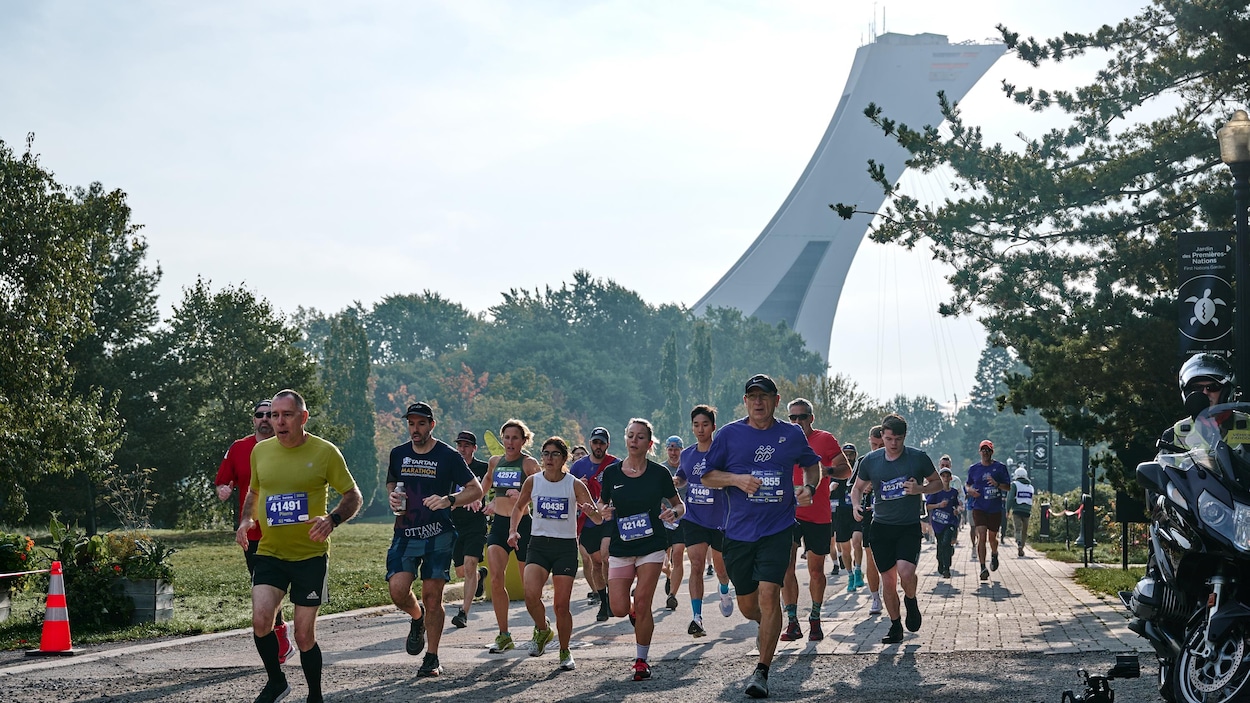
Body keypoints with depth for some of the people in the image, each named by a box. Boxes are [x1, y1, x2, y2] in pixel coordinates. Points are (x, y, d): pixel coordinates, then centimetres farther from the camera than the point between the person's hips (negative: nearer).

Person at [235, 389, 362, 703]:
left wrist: (332, 519, -21)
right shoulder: (260, 451, 4)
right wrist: (246, 520, 1)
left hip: (311, 556, -3)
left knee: (304, 635, 0)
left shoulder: (325, 452, -8)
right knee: (261, 620, -17)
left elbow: (354, 496, -2)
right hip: (269, 553, 3)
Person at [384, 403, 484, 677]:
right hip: (405, 534, 3)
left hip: (438, 536, -3)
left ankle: (432, 659, 9)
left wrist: (448, 500, -19)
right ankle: (417, 617, 22)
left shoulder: (448, 456, -3)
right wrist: (392, 495, 3)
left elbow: (476, 490, -2)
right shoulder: (398, 454, 9)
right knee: (398, 590, -13)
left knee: (432, 596, -3)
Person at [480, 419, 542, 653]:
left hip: (523, 525, -4)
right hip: (498, 524, 4)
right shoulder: (495, 462, 9)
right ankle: (504, 636, -7)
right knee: (496, 578, -12)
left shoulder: (529, 464, -7)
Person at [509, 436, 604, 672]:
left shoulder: (575, 485, -5)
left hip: (566, 547, -1)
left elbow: (599, 520, -5)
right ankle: (542, 630, 9)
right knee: (531, 594, -21)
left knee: (562, 604, -4)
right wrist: (513, 531, 4)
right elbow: (519, 507, 19)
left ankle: (565, 652, 17)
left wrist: (590, 511, -28)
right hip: (538, 545, 1)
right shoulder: (533, 482, 1)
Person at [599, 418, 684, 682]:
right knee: (619, 609, -6)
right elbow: (604, 505, 14)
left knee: (642, 604, -6)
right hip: (620, 548, 2)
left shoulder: (658, 473, -3)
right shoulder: (611, 472, 1)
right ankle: (634, 611, 32)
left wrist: (673, 513, -14)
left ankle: (641, 660, 10)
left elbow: (679, 504, 8)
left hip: (651, 545, -2)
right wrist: (605, 511, -9)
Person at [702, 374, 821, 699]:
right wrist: (737, 479, -13)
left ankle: (762, 671, -8)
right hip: (739, 530, 2)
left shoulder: (792, 434, 4)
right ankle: (767, 626, 46)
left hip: (777, 529, -1)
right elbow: (707, 477, 5)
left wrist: (809, 486, 1)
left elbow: (812, 464, 22)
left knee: (768, 596, -16)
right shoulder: (729, 434, 1)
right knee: (747, 605, 10)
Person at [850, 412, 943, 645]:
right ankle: (895, 626, 19)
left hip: (909, 527, -2)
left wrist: (920, 489, -12)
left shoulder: (918, 458, -4)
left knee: (905, 571, -22)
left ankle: (911, 600, 11)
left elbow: (938, 483, 8)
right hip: (881, 527, 2)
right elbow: (858, 488, 15)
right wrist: (856, 505, -6)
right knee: (888, 580, 3)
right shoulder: (870, 461, 2)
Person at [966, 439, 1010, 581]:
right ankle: (983, 568, -16)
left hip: (995, 508, 0)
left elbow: (1008, 487, 2)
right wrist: (969, 490, -2)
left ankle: (994, 555, 43)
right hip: (979, 507, 0)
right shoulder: (973, 469, 6)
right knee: (981, 536, -14)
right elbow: (967, 483, 21)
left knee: (992, 538, 9)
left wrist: (997, 484, -18)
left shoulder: (1000, 467, 1)